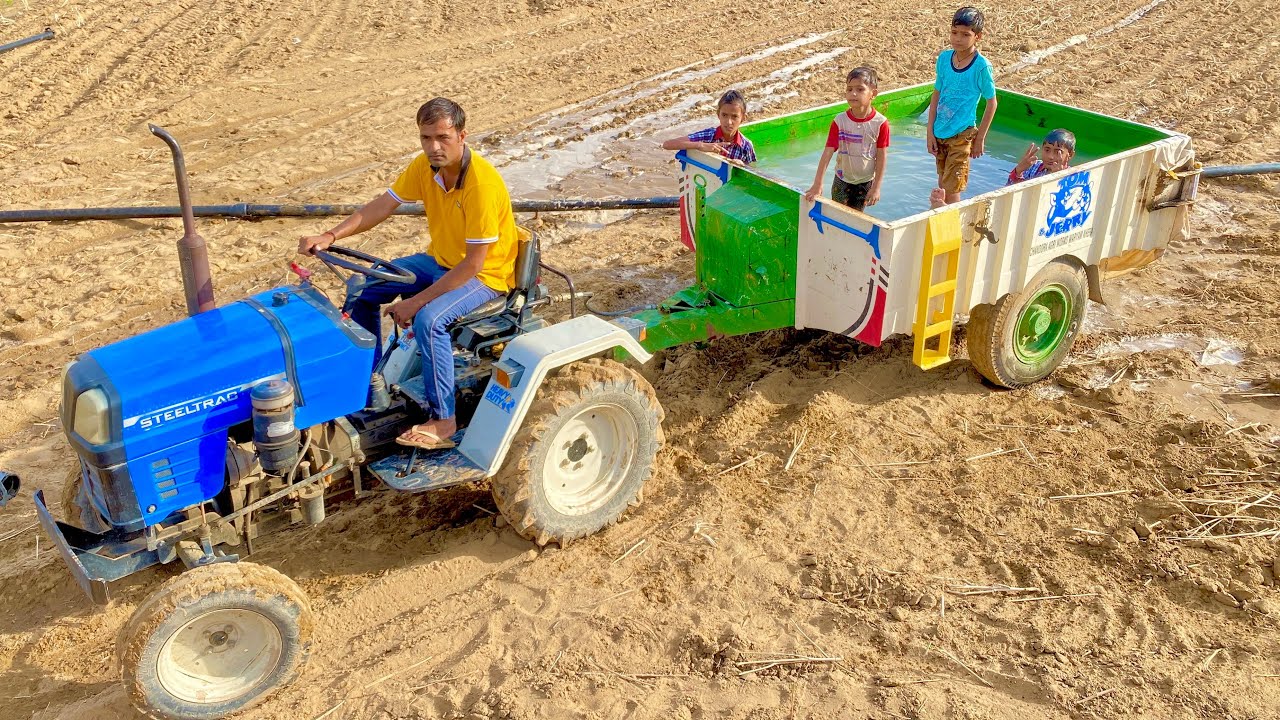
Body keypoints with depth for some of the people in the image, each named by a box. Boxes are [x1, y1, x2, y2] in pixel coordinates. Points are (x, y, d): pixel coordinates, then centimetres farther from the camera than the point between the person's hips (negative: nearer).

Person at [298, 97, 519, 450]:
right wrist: (331, 236, -15)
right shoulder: (425, 166, -7)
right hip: (440, 260, 8)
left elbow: (473, 264, -29)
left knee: (429, 319, -33)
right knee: (365, 287, 3)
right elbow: (381, 206, -1)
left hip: (485, 273, -8)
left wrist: (416, 301, -27)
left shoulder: (481, 183, -30)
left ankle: (444, 421, -20)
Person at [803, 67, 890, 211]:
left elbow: (881, 157, -9)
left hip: (866, 182, -1)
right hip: (842, 180, 1)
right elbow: (827, 152, -12)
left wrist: (876, 187, -9)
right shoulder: (839, 121, -12)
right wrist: (817, 184, -15)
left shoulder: (880, 123, -14)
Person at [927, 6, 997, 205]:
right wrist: (930, 131, 4)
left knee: (951, 190, -6)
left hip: (962, 135, -5)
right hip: (939, 133, 5)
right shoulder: (944, 58, -1)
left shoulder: (981, 66, -14)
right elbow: (937, 94, 7)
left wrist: (980, 137, -4)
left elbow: (991, 102, -5)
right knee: (942, 186, 16)